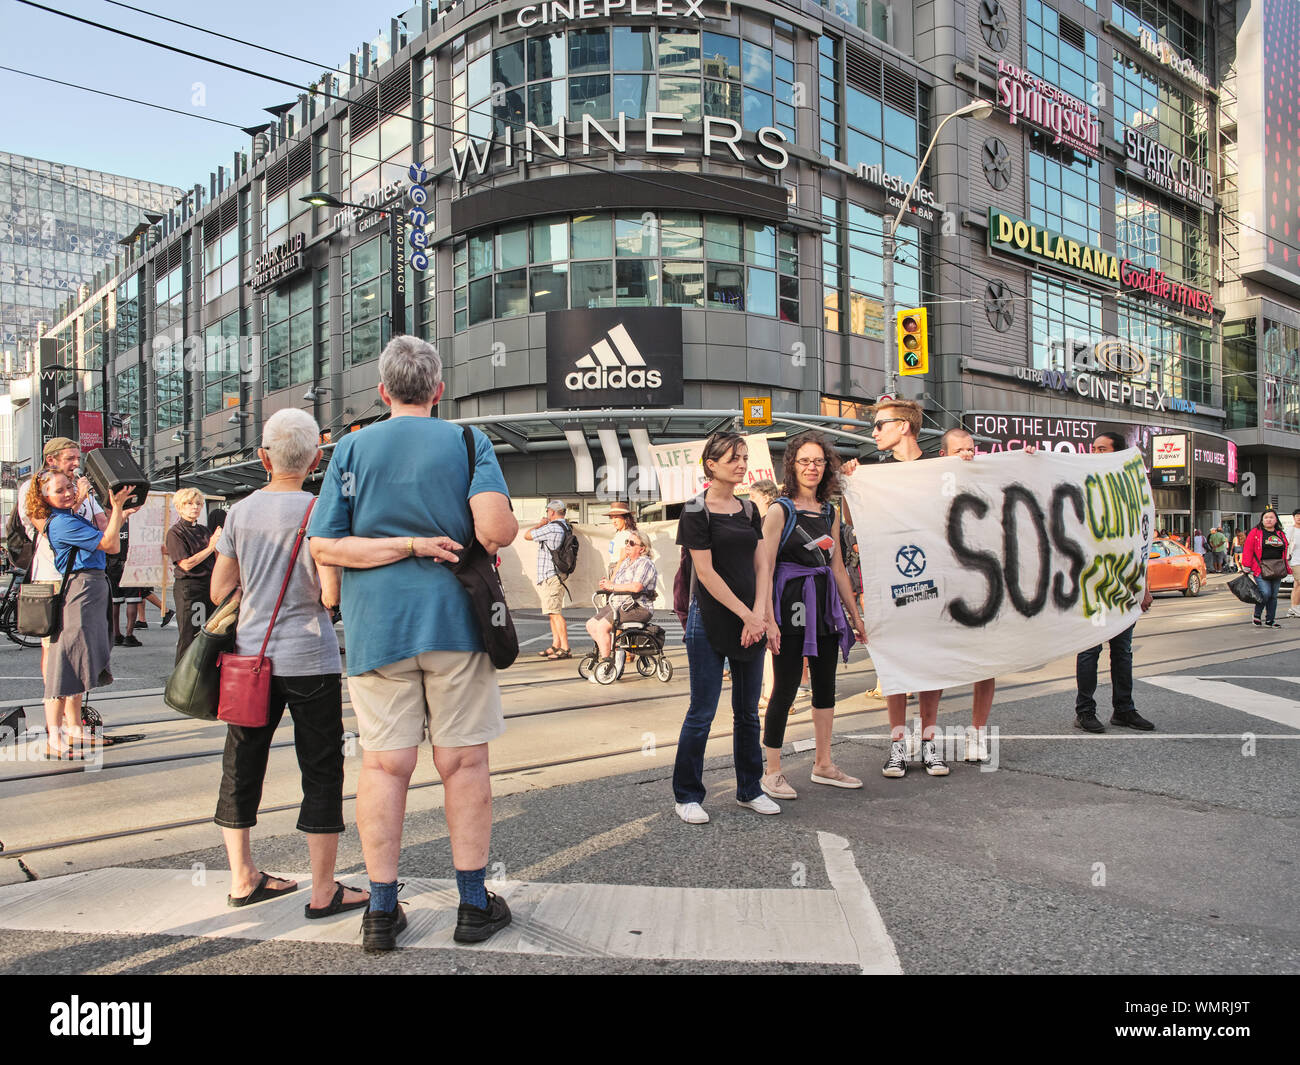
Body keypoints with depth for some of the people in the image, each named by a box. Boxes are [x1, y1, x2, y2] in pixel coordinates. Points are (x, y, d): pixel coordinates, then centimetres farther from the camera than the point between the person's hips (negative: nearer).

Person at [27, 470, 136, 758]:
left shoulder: (72, 519, 15)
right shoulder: (62, 523, -15)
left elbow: (109, 547, 21)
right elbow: (107, 543, -17)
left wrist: (121, 514, 20)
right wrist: (117, 506, -15)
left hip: (92, 591, 10)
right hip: (79, 591, -10)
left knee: (78, 667, 15)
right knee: (66, 667, -7)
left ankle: (74, 730, 25)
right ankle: (53, 741, -4)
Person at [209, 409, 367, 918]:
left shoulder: (239, 512, 4)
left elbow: (219, 590, 7)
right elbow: (330, 595, -16)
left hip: (249, 655, 5)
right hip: (309, 658, -5)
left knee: (242, 765, 15)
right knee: (321, 769, 4)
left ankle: (243, 878, 27)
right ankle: (323, 891, 9)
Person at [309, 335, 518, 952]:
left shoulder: (352, 448, 6)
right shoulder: (468, 442, 0)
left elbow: (323, 547, -2)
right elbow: (496, 529, -15)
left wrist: (410, 544, -5)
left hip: (377, 624, 2)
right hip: (454, 619, -1)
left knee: (383, 763, 7)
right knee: (463, 761, 7)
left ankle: (381, 912, 16)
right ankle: (474, 905, 17)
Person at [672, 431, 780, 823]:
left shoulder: (748, 509, 12)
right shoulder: (697, 511, -7)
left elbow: (762, 565, 7)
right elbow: (705, 572, -12)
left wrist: (760, 615, -6)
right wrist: (747, 615, -13)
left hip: (750, 623, 6)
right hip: (709, 622, -6)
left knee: (748, 711, 13)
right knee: (702, 712, 0)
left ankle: (750, 790, 26)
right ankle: (687, 796, 13)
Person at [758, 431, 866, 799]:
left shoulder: (829, 512, 13)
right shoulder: (780, 510, -6)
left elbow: (838, 567, 18)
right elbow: (765, 568, -12)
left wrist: (855, 614, 18)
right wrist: (768, 617, -21)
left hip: (826, 605, 7)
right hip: (791, 604, -7)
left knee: (825, 686, 12)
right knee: (786, 687, -4)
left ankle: (823, 765, 25)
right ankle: (772, 772, 7)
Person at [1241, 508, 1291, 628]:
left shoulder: (1281, 534, 15)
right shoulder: (1255, 532, -1)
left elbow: (1285, 550, 20)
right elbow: (1247, 550, -5)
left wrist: (1286, 567, 15)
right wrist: (1247, 566, -10)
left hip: (1277, 569, 5)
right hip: (1261, 569, -5)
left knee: (1273, 595, 8)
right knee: (1265, 593, -15)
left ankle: (1269, 620, 17)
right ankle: (1256, 616, 5)